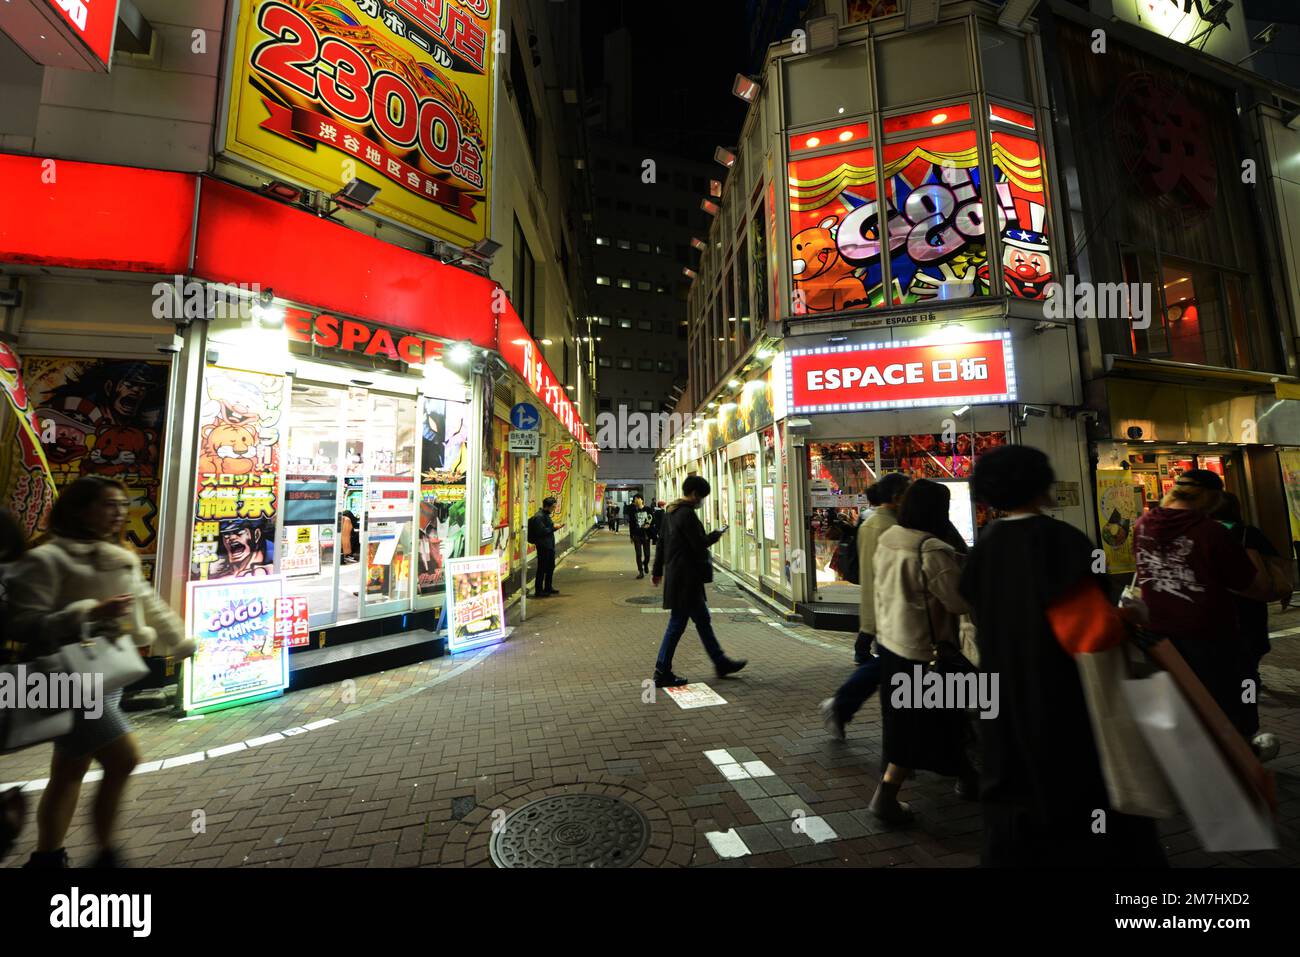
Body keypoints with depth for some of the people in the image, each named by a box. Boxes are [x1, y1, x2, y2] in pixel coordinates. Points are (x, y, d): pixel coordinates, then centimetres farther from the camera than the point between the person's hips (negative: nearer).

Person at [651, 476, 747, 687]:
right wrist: (716, 534, 1)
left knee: (703, 620, 17)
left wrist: (658, 570, 22)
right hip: (686, 578, -10)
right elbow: (700, 543, -18)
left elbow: (661, 541, 16)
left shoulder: (670, 511, 12)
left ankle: (720, 663, 29)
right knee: (677, 623, 0)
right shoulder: (687, 514, -19)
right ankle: (662, 673, 11)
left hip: (677, 574, 10)